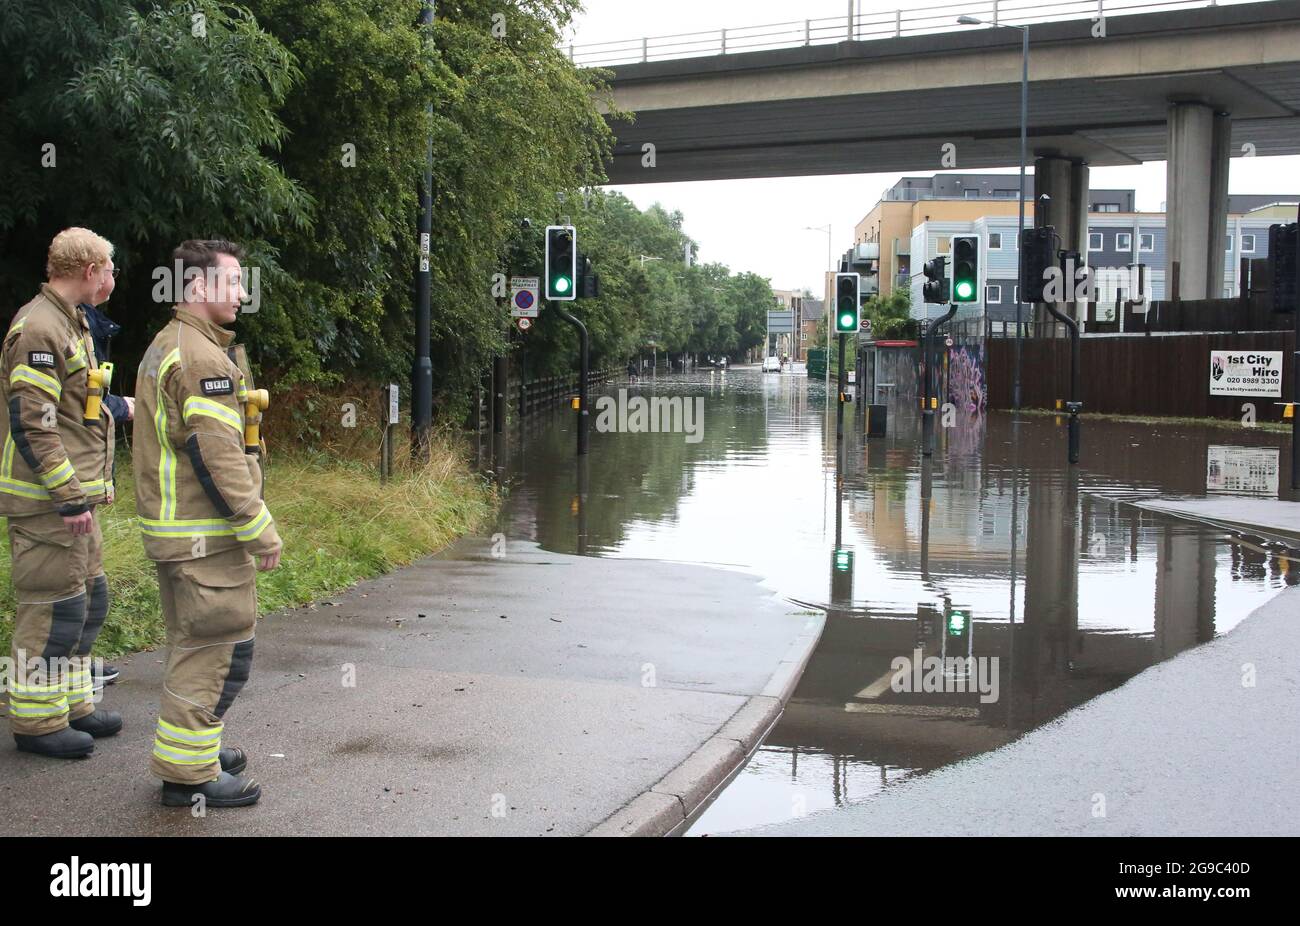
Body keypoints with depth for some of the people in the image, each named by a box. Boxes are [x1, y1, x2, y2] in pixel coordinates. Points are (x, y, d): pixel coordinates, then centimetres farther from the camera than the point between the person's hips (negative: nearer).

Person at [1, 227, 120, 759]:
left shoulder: (70, 323, 16)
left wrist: (89, 487, 21)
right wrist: (68, 497, -21)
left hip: (74, 494, 10)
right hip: (46, 500, -10)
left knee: (88, 600, 16)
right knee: (54, 607, -3)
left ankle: (73, 705, 27)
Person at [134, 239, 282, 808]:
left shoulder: (163, 348, 16)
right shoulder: (202, 358, -18)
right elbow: (217, 457, -23)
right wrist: (261, 531, -17)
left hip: (170, 526, 11)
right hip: (205, 534, -11)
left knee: (193, 644, 20)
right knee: (218, 647, -4)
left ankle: (192, 746, 32)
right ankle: (190, 772, 3)